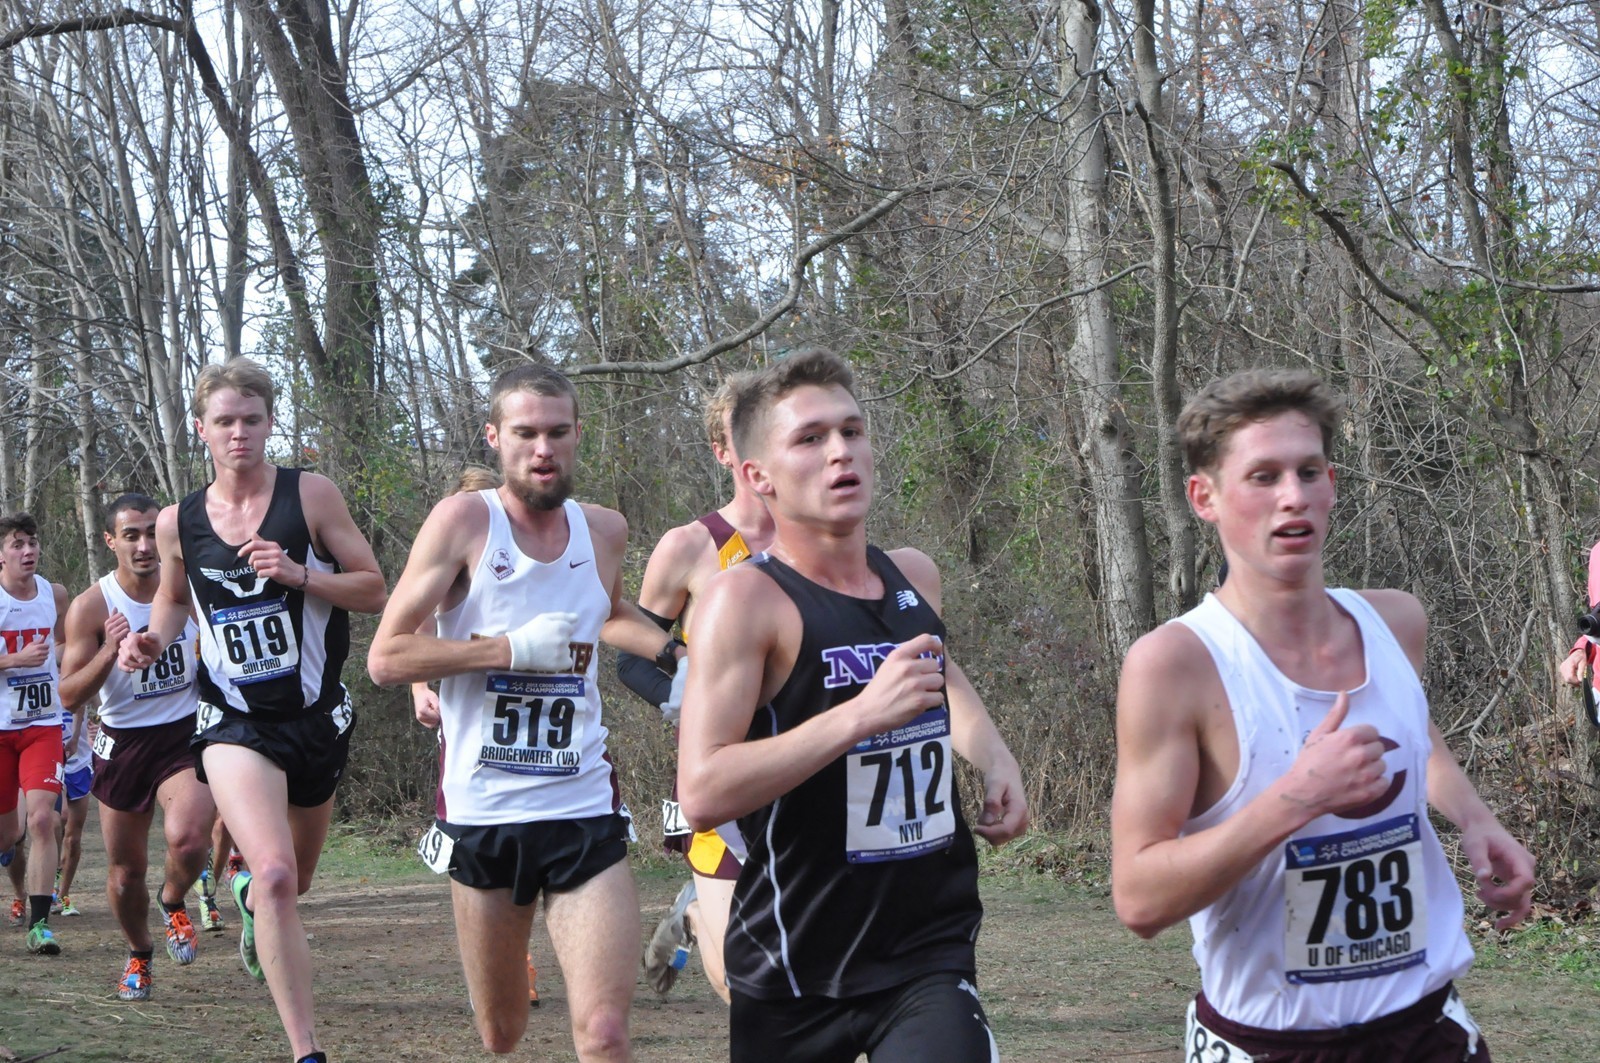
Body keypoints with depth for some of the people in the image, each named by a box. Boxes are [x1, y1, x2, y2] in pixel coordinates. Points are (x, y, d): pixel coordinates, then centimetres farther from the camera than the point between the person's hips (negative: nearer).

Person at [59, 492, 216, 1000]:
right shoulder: (91, 606, -11)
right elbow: (70, 696, -13)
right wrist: (110, 652, -28)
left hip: (187, 735, 0)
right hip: (124, 744, 0)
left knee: (187, 838, -26)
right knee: (126, 871, 8)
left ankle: (174, 904, 8)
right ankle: (139, 954, 37)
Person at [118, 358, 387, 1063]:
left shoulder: (310, 496, -7)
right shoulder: (177, 523, 0)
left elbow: (374, 589, -5)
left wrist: (299, 575, -21)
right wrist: (151, 641, 0)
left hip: (316, 716, 1)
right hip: (235, 722, -1)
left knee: (294, 883, 20)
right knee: (276, 874, -23)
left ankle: (249, 898, 59)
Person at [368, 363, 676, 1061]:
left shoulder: (605, 532, 7)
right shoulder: (465, 520, -6)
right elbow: (385, 658, -12)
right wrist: (514, 648, -17)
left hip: (584, 813, 2)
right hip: (481, 813, -2)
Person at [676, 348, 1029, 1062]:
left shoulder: (915, 576, 6)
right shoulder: (744, 598, -14)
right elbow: (702, 795, -24)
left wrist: (996, 758, 13)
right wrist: (862, 715, -28)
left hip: (931, 949, 4)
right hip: (796, 971, -4)